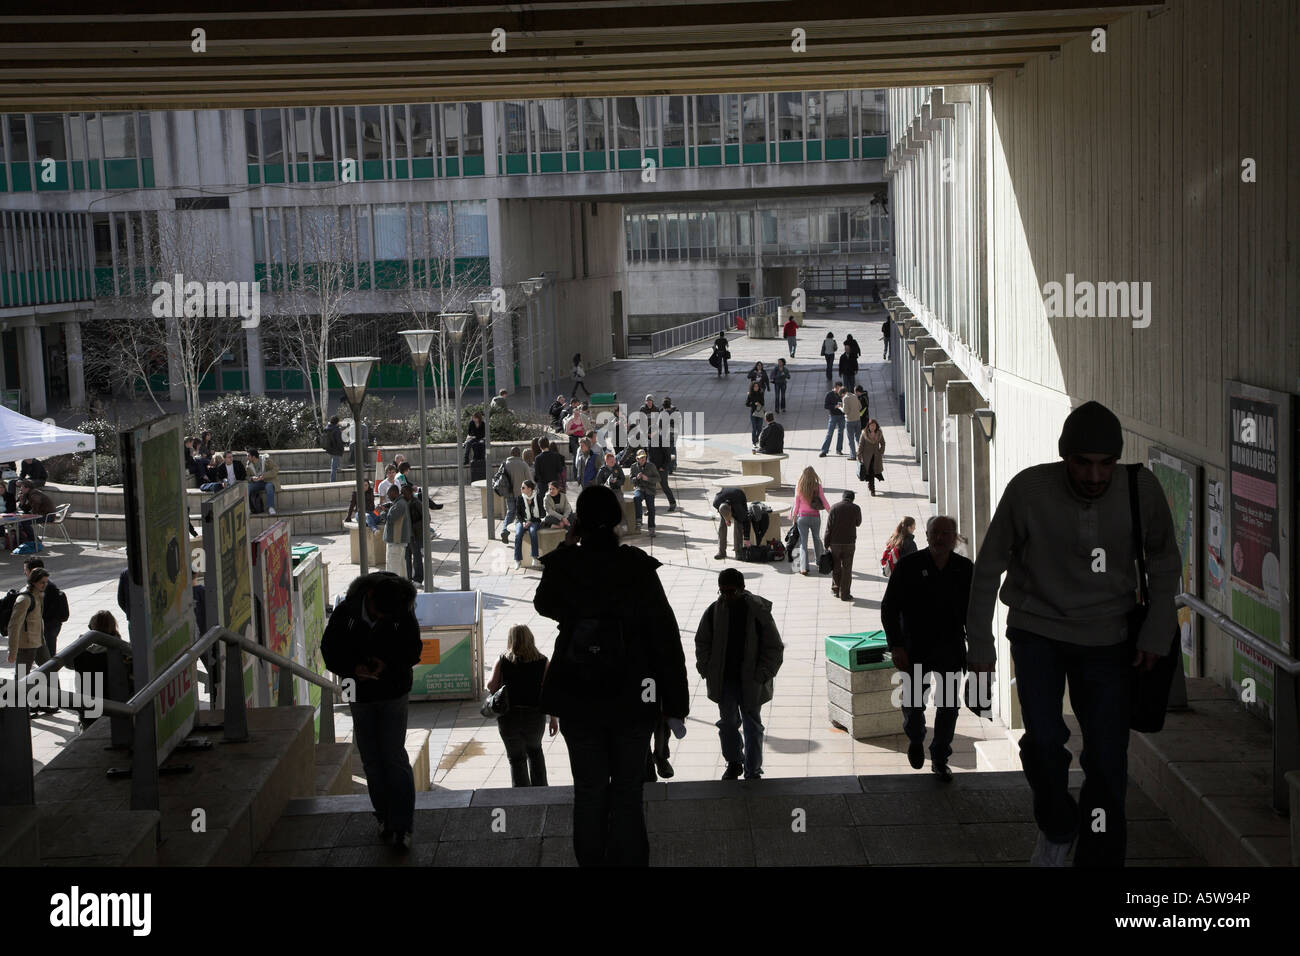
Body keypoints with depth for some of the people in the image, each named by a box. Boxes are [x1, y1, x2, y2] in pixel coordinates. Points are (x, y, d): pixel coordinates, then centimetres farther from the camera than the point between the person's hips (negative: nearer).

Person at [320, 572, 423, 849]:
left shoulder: (403, 616, -14)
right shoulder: (346, 613, -12)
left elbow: (414, 649, -3)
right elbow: (329, 649, -4)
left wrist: (388, 663, -20)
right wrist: (353, 668, -21)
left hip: (394, 694, -2)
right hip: (361, 695, 2)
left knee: (395, 757, -7)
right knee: (371, 759, 7)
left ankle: (402, 826, -3)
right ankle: (385, 818, 22)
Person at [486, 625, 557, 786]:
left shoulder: (502, 661, -6)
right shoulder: (542, 662, -4)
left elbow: (491, 687, -6)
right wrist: (554, 719, 2)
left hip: (508, 717, -1)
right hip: (535, 717, 1)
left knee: (516, 758, 12)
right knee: (535, 750, 27)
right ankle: (540, 787, 24)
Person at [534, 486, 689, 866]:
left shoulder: (561, 566, -5)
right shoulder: (638, 567, -11)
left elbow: (545, 605, 18)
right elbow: (665, 637, -9)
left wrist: (568, 548, 19)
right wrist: (675, 705, -2)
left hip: (577, 699, 2)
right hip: (632, 700, -1)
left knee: (589, 793, 11)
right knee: (628, 794, 8)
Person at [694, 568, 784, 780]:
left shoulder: (758, 611, -11)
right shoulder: (714, 611, -3)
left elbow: (774, 648, -5)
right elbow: (702, 643, 9)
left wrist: (761, 675, -12)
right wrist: (708, 671, 0)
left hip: (750, 682, -2)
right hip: (724, 680, 2)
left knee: (752, 725, 6)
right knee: (728, 722, 10)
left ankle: (753, 771, 15)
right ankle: (734, 762, 30)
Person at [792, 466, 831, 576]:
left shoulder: (799, 487, -8)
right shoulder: (817, 486, -9)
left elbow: (796, 505, -3)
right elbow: (825, 502, -4)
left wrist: (794, 517, 10)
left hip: (803, 517, -1)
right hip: (815, 517, 1)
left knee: (803, 543, 1)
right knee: (817, 539, 24)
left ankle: (804, 568, -10)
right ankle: (819, 562, 39)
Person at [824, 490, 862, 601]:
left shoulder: (834, 507, -3)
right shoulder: (856, 508, -4)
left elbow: (828, 528, -4)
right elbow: (858, 523, 14)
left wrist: (826, 544, 2)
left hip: (835, 543, 1)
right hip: (849, 543, -1)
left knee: (835, 567, 16)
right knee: (847, 569, 6)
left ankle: (835, 590, 23)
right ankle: (845, 594, 7)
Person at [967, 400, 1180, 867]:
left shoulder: (1141, 488, -14)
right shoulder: (1028, 490, -19)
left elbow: (1165, 561, 4)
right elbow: (989, 567, -6)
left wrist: (1156, 633, -2)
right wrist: (979, 644, -3)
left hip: (1109, 638, 1)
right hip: (1037, 630, -1)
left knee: (1107, 759, -2)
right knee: (1044, 742, -17)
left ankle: (1100, 858, 17)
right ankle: (1056, 829, 13)